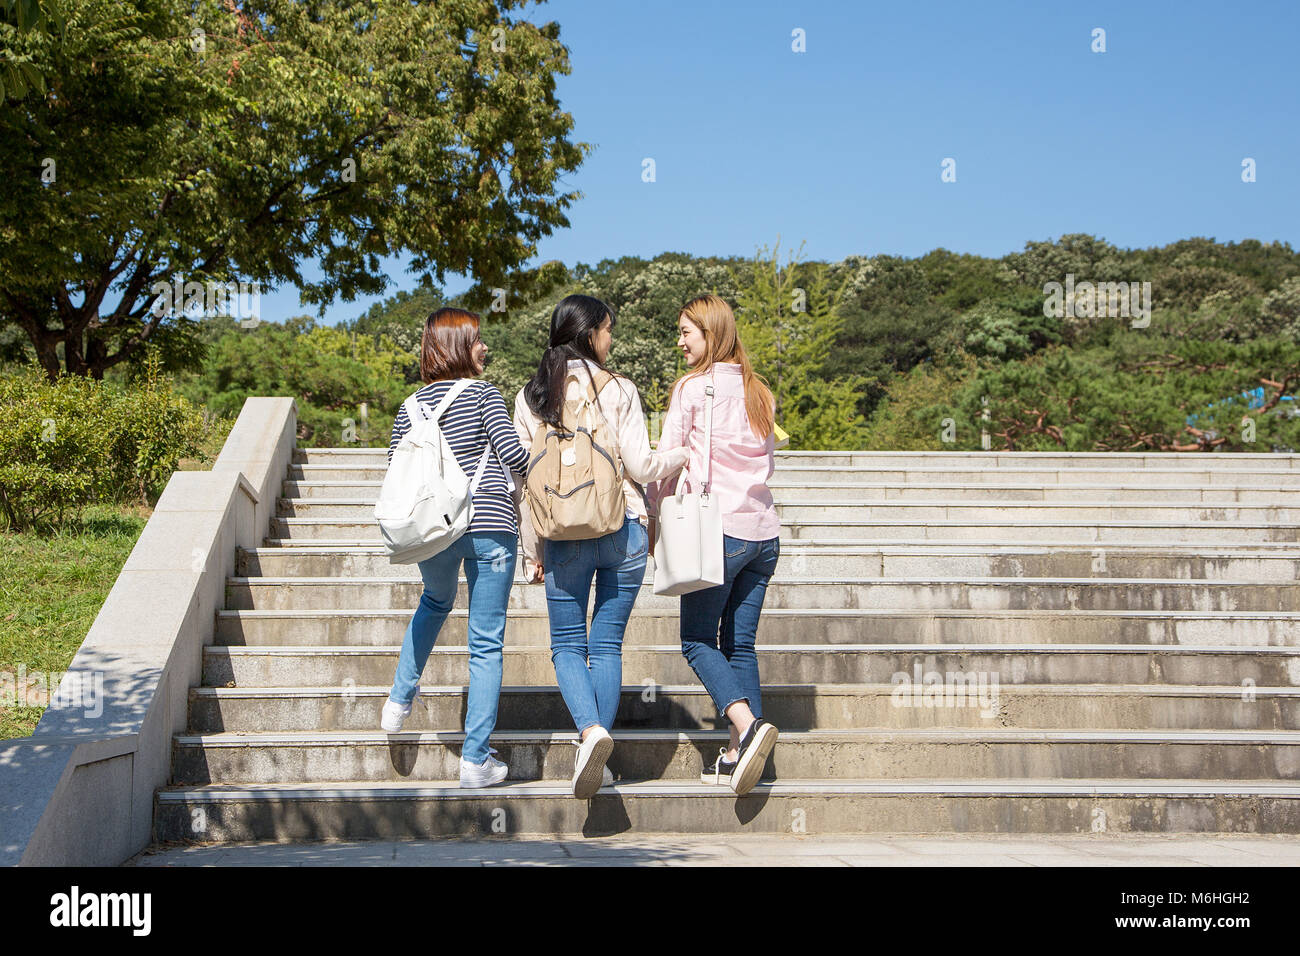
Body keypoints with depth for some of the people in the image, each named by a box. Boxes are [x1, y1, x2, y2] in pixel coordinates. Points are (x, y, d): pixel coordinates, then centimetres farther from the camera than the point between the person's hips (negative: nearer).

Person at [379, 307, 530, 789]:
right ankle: (476, 758, 4)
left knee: (435, 601, 36)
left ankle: (400, 699, 32)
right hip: (491, 526, -4)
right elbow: (511, 453, -13)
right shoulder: (484, 392, -4)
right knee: (487, 644, 2)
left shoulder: (410, 408, 8)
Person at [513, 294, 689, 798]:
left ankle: (591, 730, -16)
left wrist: (532, 550, 10)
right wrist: (685, 453, 12)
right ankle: (597, 757, 8)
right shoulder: (619, 389, -2)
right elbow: (640, 466, -6)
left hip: (564, 534, 1)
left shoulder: (530, 396, 5)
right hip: (623, 530, 0)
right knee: (608, 643, 8)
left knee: (567, 644, 9)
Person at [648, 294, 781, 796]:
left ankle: (747, 725, -18)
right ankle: (744, 755, 7)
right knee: (739, 643, 10)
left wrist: (657, 517, 6)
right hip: (764, 531, 6)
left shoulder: (692, 387, -5)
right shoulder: (759, 391, 14)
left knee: (697, 640, 2)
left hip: (718, 529, -6)